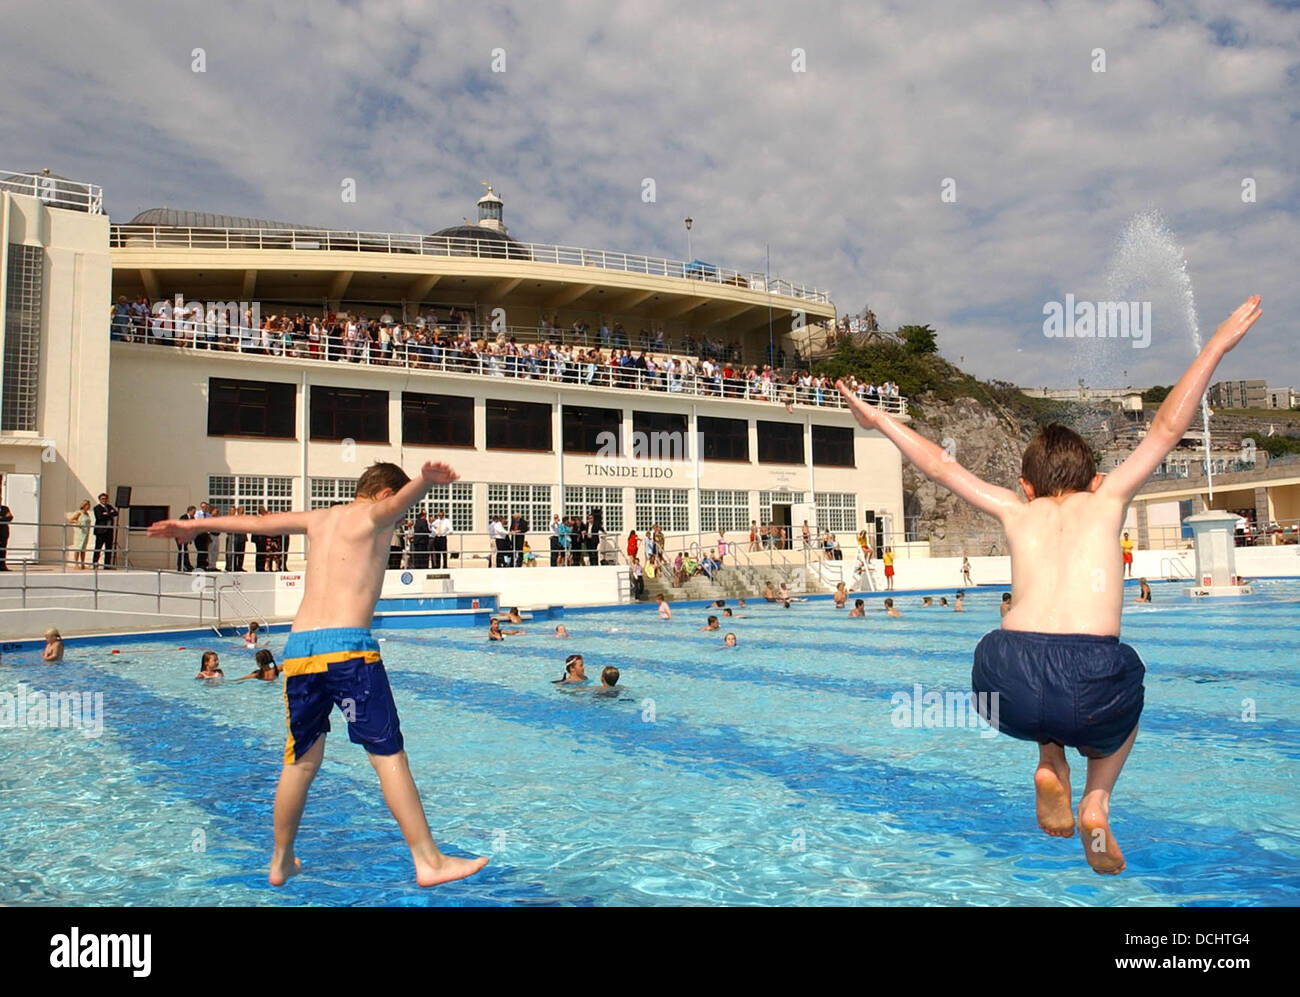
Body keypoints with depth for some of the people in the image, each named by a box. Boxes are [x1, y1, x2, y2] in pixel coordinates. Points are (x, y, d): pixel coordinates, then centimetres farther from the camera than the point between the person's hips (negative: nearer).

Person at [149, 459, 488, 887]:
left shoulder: (318, 519, 23)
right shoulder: (373, 516, 5)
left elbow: (252, 521, 35)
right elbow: (400, 500, -20)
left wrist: (191, 525, 48)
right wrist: (427, 480, -42)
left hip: (298, 646, 7)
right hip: (346, 646, -6)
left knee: (301, 760, 18)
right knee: (388, 754, -5)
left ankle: (281, 860, 30)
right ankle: (428, 860, -4)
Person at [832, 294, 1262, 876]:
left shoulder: (1016, 512, 22)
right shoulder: (1107, 499, 20)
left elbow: (939, 465, 31)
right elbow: (1167, 429, 27)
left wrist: (879, 422, 44)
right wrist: (1218, 344, 34)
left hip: (1007, 689, 2)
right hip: (1088, 686, -1)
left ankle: (1050, 768, 18)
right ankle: (1096, 802, 15)